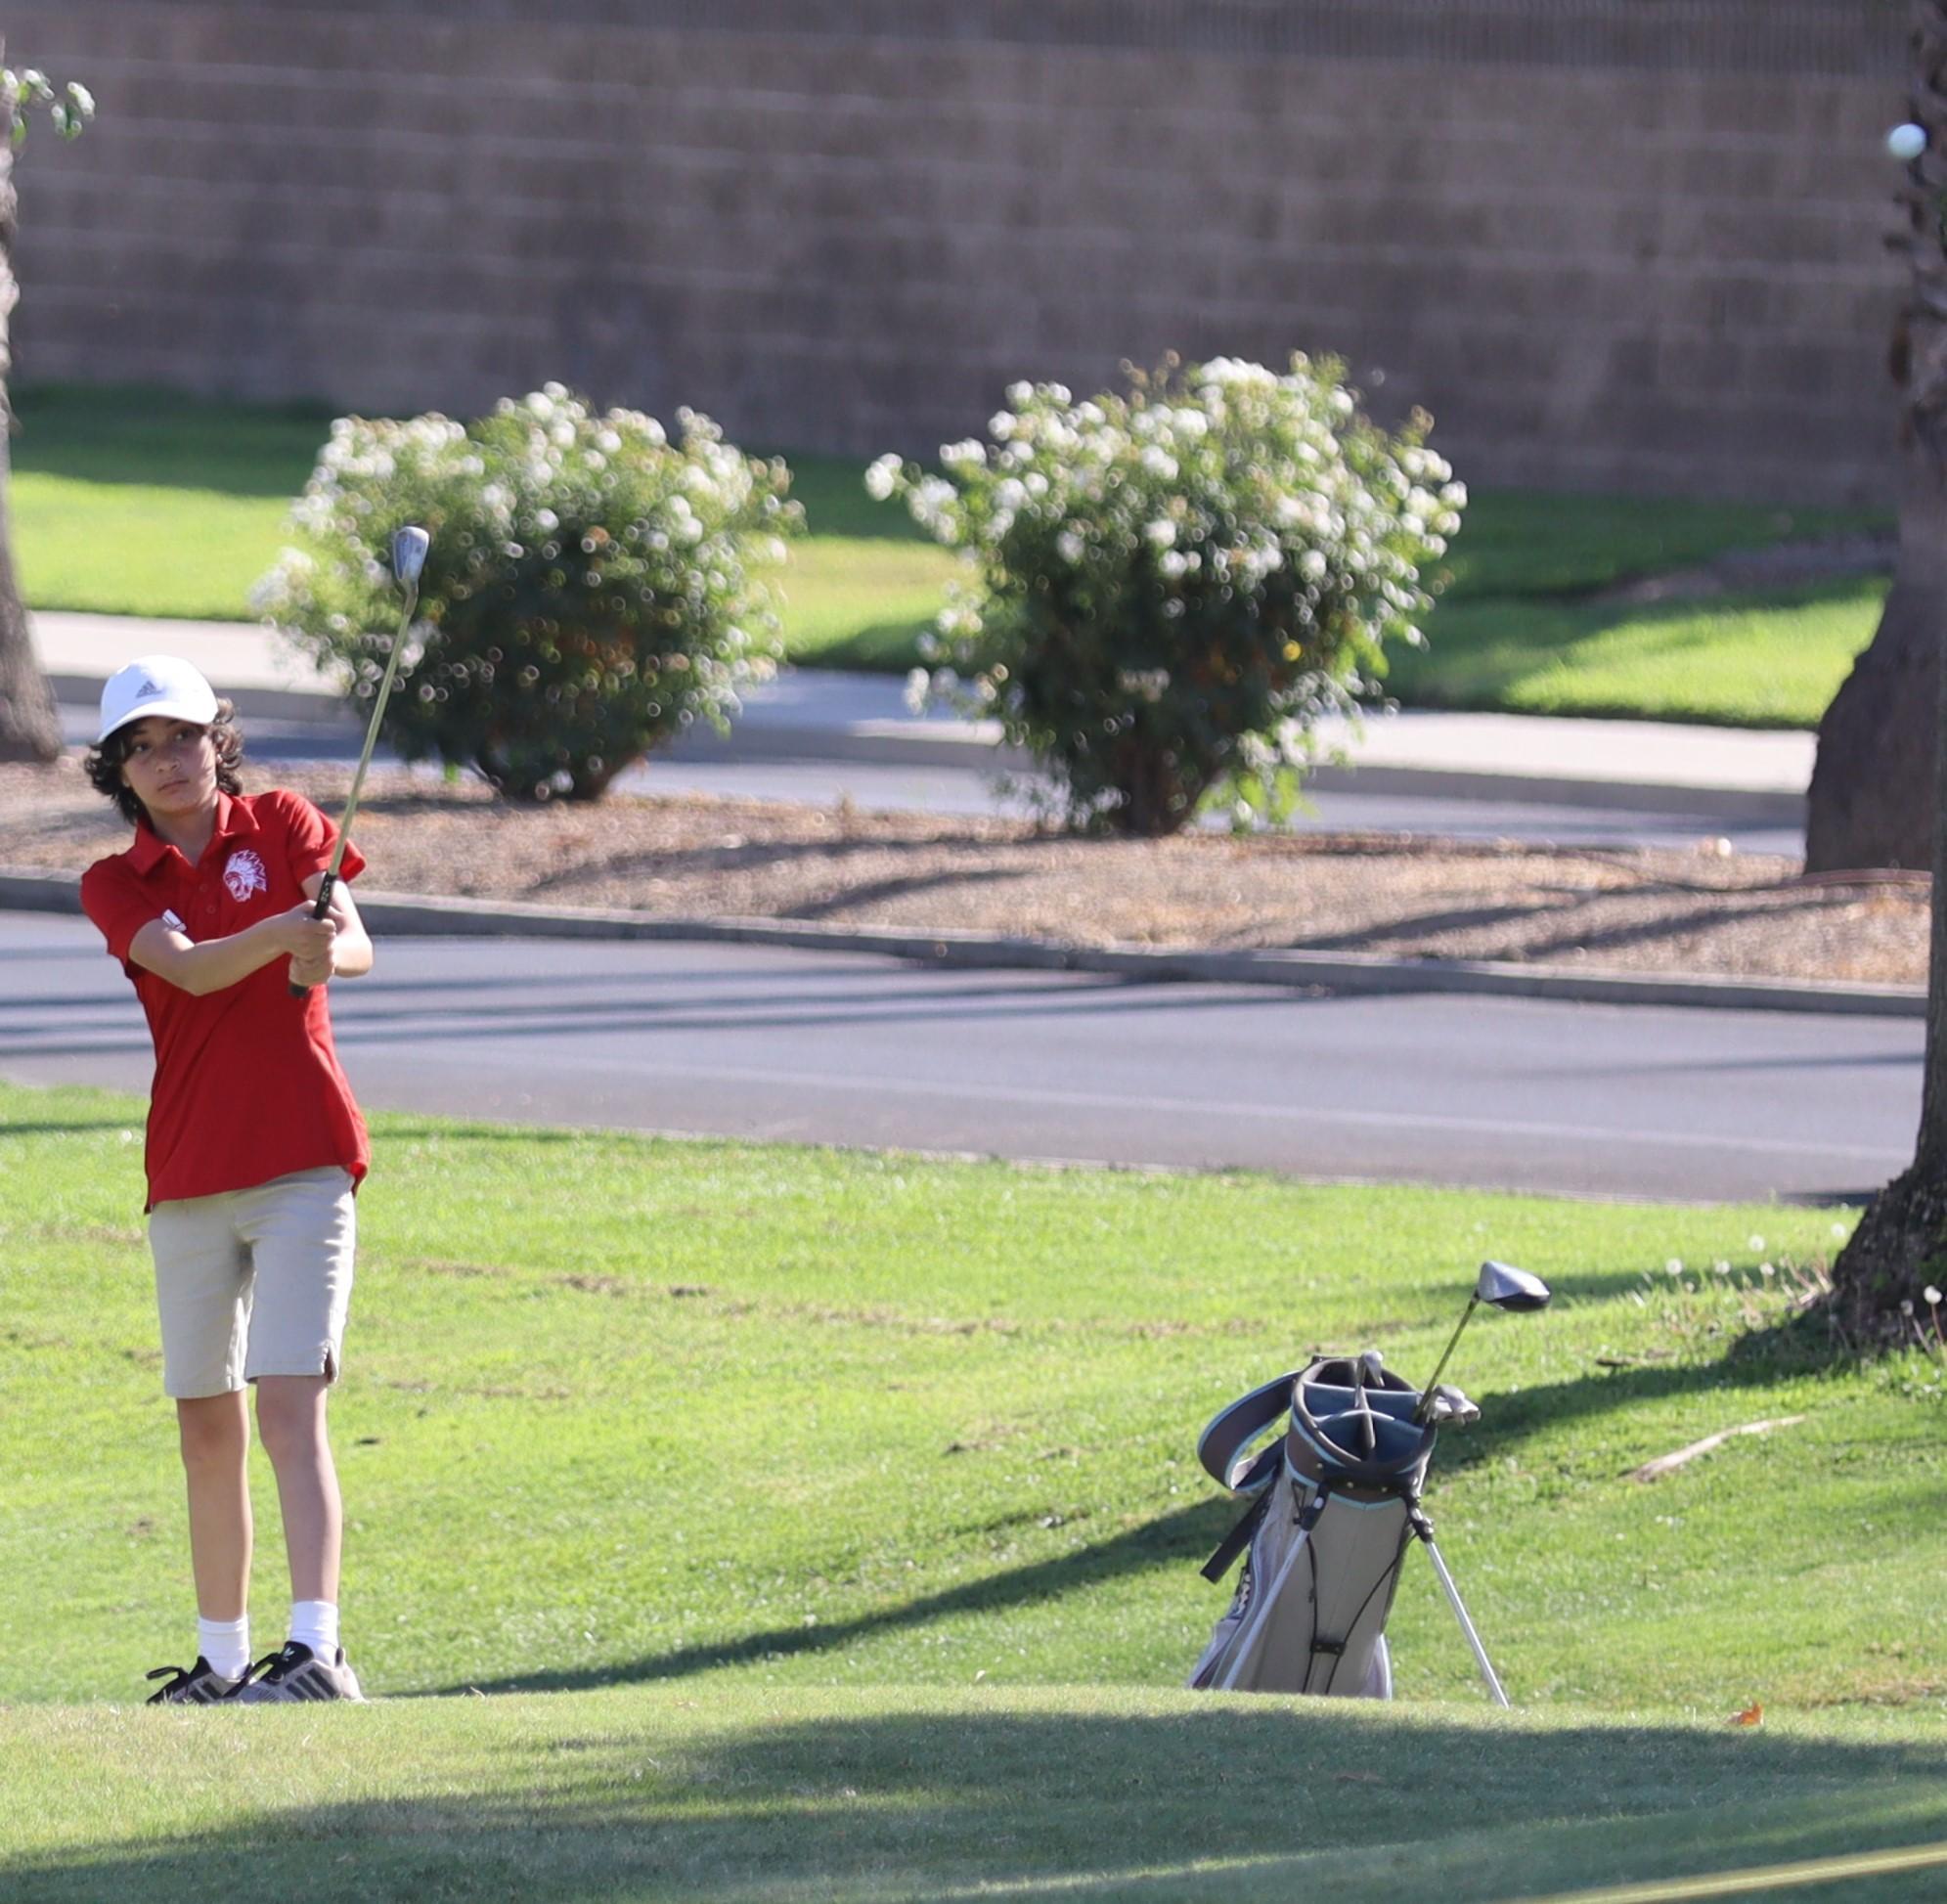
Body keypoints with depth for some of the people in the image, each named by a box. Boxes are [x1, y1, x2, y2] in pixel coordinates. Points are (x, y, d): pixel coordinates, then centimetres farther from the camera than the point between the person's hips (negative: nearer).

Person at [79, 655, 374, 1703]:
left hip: (302, 1164, -3)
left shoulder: (282, 824, 3)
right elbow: (191, 969, -16)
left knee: (289, 1407, -15)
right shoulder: (115, 885, 4)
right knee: (207, 1426, 9)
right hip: (189, 1179, 3)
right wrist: (287, 930, -35)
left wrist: (329, 955, -36)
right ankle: (222, 1658, 20)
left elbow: (356, 947, -12)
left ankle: (318, 1650, -22)